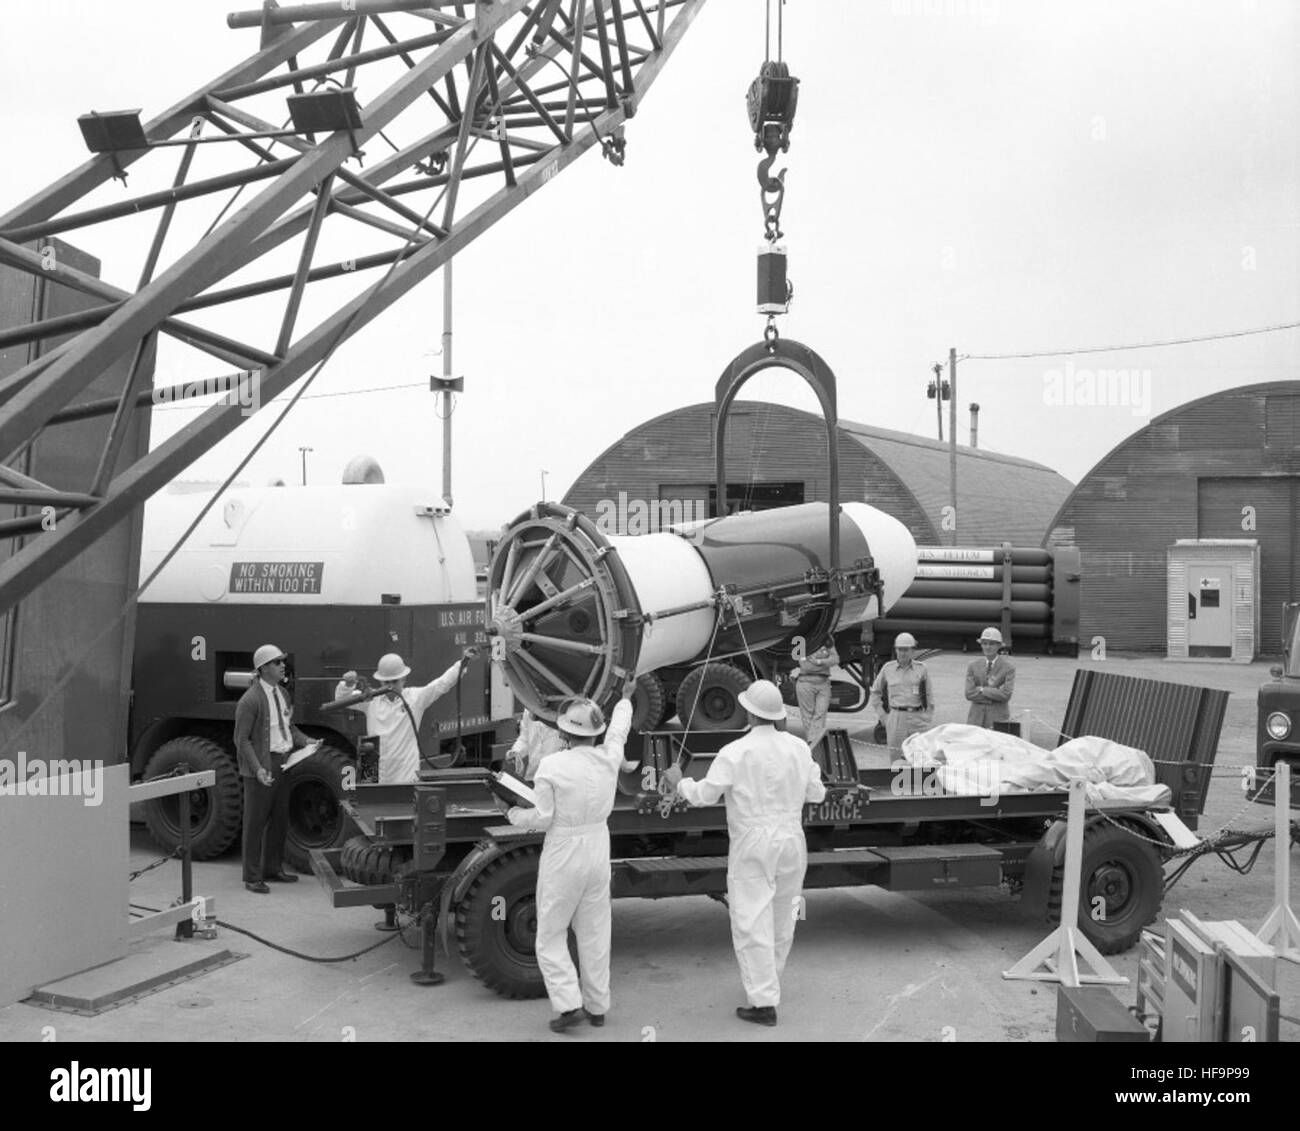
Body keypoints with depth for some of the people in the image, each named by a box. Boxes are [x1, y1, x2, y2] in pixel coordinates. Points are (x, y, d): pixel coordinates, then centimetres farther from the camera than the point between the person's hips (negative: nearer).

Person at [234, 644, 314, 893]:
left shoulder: (282, 694, 10)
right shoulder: (250, 700, -15)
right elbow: (242, 739, -15)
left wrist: (305, 741, 5)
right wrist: (257, 768, -24)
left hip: (283, 764, 8)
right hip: (262, 767, -8)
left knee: (280, 819, 16)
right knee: (256, 822, 1)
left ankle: (273, 869, 29)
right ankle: (252, 877, 10)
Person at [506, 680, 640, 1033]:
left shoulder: (552, 766, -17)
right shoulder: (608, 759, -4)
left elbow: (542, 819, -14)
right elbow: (619, 729, 18)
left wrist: (514, 815, 6)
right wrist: (625, 698, 37)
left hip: (563, 855, -5)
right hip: (598, 851, 5)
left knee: (551, 937, 8)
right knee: (595, 934, 15)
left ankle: (568, 1004, 0)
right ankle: (597, 1006, 22)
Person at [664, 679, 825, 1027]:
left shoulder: (736, 753, -15)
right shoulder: (799, 748, -1)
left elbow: (705, 794, -11)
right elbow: (816, 793, 9)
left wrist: (679, 782, 8)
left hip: (752, 845, -5)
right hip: (791, 841, 5)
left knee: (752, 921, 0)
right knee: (782, 917, 19)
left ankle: (764, 1001, -2)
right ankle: (769, 985, 35)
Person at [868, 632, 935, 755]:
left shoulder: (921, 668, 7)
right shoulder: (887, 668, 7)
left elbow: (929, 695, 11)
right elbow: (875, 692, 15)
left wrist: (930, 720, 5)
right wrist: (883, 715, 7)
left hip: (918, 718, 0)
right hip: (896, 719, 0)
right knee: (897, 758, 2)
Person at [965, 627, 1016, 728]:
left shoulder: (1008, 667, 1)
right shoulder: (974, 666, 9)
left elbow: (1006, 695, -10)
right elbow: (969, 693, -2)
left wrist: (982, 689, -7)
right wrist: (994, 692, -8)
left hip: (998, 718, -2)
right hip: (976, 717, 2)